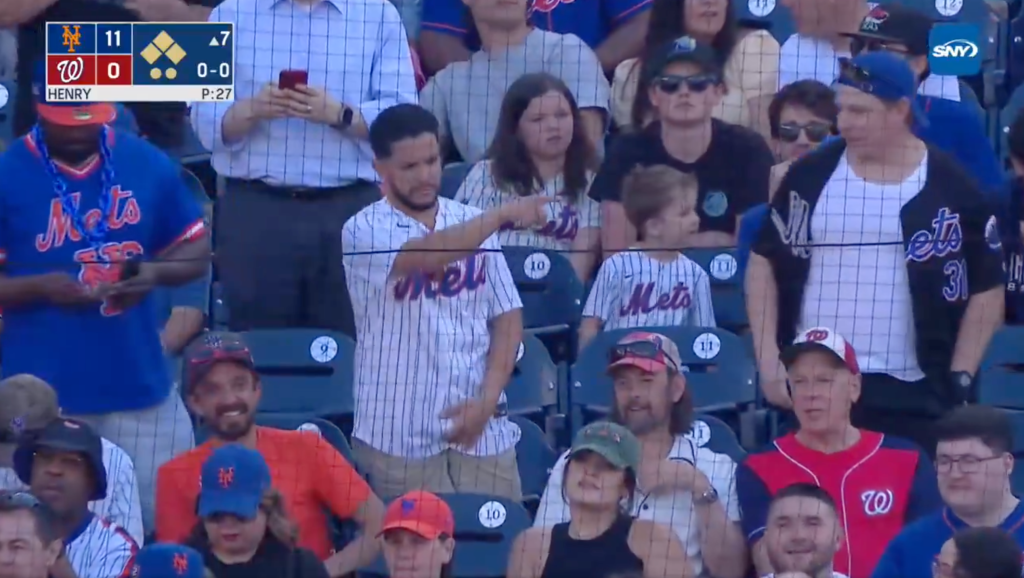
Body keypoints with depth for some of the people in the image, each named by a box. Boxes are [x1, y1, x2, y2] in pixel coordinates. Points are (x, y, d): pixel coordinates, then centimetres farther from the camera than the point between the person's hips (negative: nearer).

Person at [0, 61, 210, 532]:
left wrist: (155, 272, -9)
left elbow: (197, 253, 11)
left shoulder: (150, 166, 4)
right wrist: (39, 288, -20)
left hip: (142, 387, 3)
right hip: (44, 397, -3)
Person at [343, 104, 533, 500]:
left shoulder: (473, 222, 11)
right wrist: (503, 214, -29)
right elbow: (427, 256, -23)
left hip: (483, 432, 3)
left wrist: (487, 399, -3)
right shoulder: (364, 232, -3)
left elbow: (507, 317, 10)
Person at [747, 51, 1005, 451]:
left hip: (912, 398, -2)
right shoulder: (811, 176, 5)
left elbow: (987, 291, 4)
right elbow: (765, 262, 11)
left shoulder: (951, 188, -1)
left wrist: (959, 380, -3)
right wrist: (769, 361, 2)